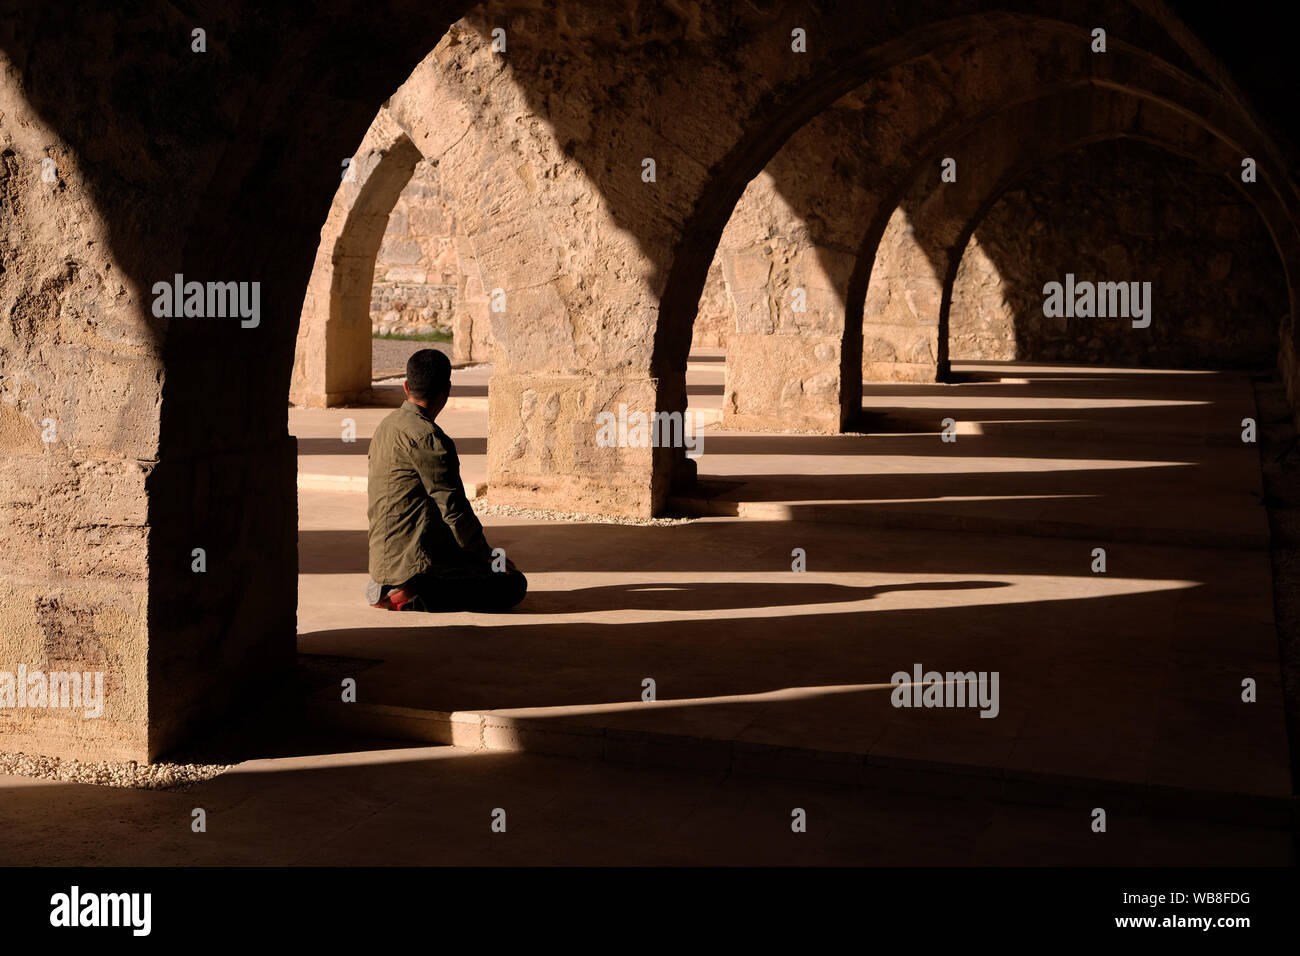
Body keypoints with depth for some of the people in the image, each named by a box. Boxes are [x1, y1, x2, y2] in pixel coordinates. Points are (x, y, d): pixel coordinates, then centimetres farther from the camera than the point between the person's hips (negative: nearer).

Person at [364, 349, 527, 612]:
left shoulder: (386, 427, 14)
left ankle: (388, 589, 9)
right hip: (419, 558, -9)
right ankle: (415, 598, -13)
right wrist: (487, 555, -5)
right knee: (513, 585, -5)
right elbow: (453, 508, -17)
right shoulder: (427, 437, -15)